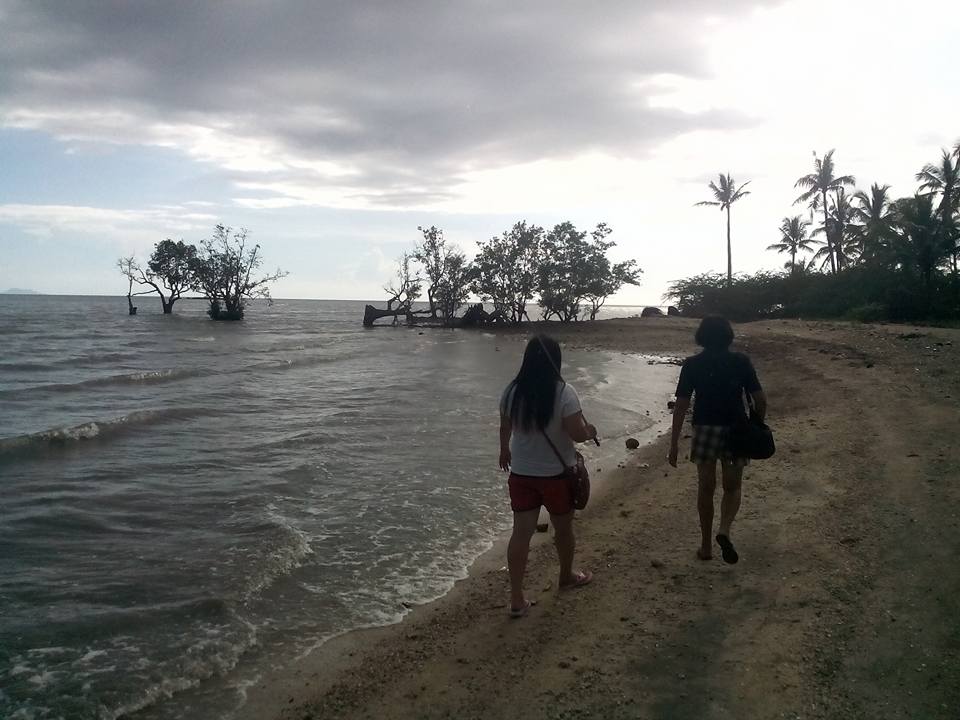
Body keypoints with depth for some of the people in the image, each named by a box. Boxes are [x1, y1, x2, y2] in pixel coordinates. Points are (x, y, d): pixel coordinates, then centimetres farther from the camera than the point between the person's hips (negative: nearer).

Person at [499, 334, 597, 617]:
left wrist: (505, 451, 29)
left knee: (521, 533, 4)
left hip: (521, 473, 3)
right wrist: (590, 432, 3)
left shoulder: (512, 391, -4)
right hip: (556, 474, -3)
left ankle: (517, 599, 5)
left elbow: (505, 428, 10)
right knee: (563, 528, 20)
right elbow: (577, 434, -20)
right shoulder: (564, 392, -19)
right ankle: (567, 576, 42)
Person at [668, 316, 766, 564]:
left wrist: (674, 443, -3)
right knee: (732, 487, 15)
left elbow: (681, 406, -5)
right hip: (735, 431, 0)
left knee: (706, 488, 12)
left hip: (704, 429, 0)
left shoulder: (692, 365, -1)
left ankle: (706, 545, 18)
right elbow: (760, 400, -2)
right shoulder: (741, 362, 0)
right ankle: (725, 529, -10)